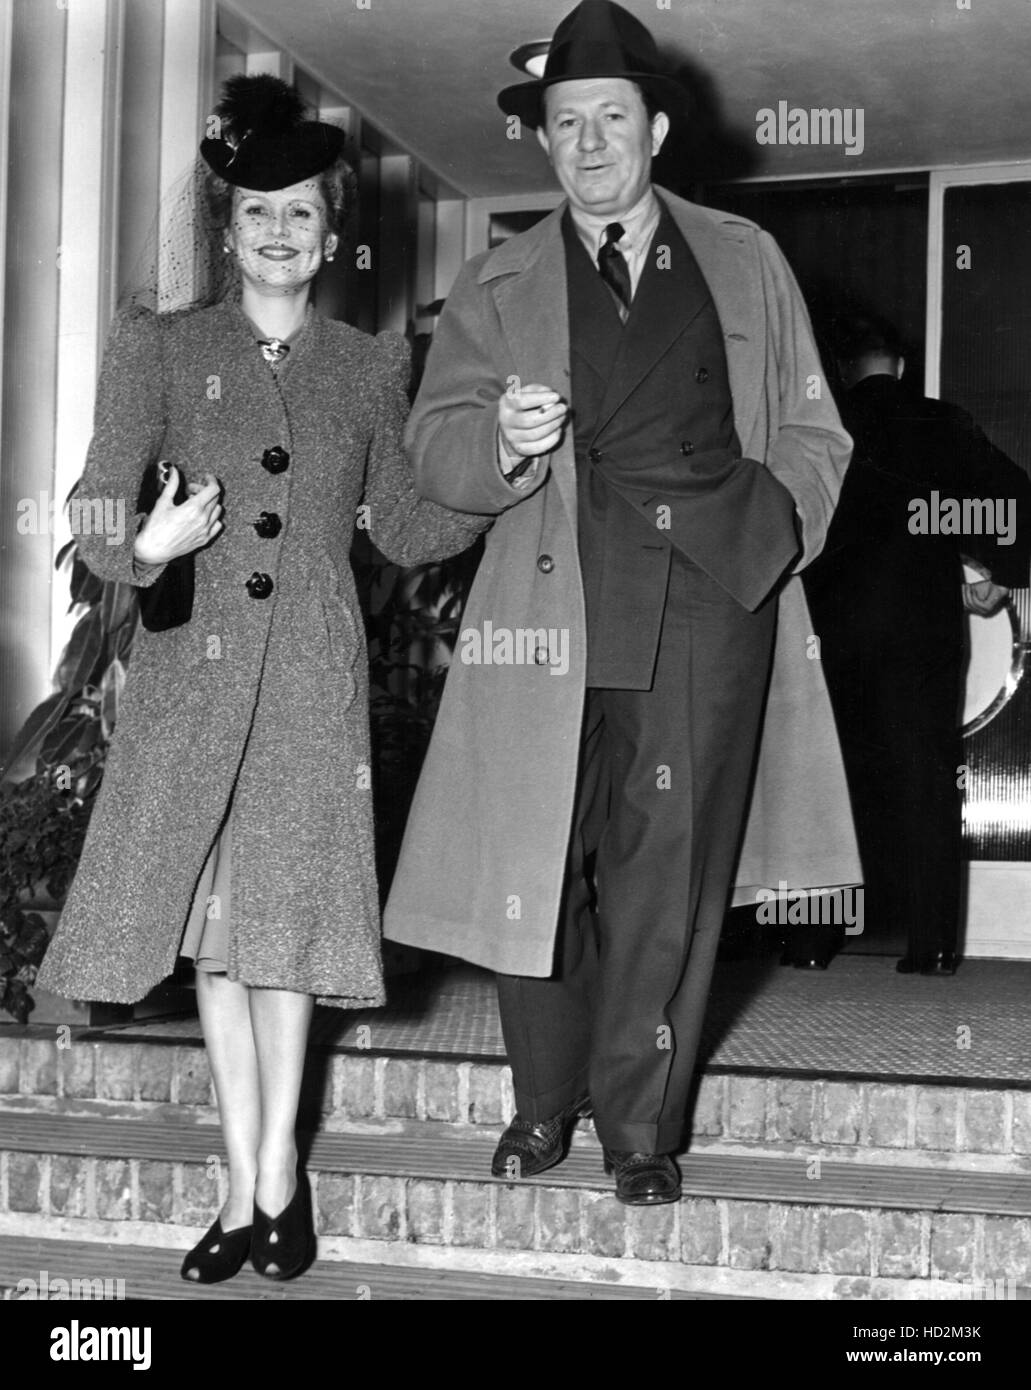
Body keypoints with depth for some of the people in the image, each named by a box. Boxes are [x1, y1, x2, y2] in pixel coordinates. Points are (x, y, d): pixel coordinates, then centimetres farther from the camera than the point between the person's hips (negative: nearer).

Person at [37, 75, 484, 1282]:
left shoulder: (369, 366, 9)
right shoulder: (162, 349, 4)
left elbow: (404, 531, 13)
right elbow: (97, 508, -4)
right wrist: (145, 544, -27)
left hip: (314, 673, 0)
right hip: (193, 663, 0)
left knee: (287, 914, 2)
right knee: (215, 923, 3)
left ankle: (275, 1170, 15)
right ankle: (250, 1182, 13)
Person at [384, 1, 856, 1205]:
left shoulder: (746, 263, 15)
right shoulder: (498, 288, 11)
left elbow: (811, 430, 17)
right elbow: (435, 444, 3)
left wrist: (782, 519, -1)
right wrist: (501, 442, -18)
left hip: (711, 609, 1)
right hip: (558, 613, 0)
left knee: (669, 881, 2)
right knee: (538, 868, 1)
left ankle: (639, 1127, 15)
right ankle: (543, 1106, 21)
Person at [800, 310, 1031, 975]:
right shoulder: (945, 424, 3)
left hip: (836, 622, 0)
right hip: (928, 621, 0)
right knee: (928, 779, 3)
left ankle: (815, 937, 9)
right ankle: (932, 941, 1)